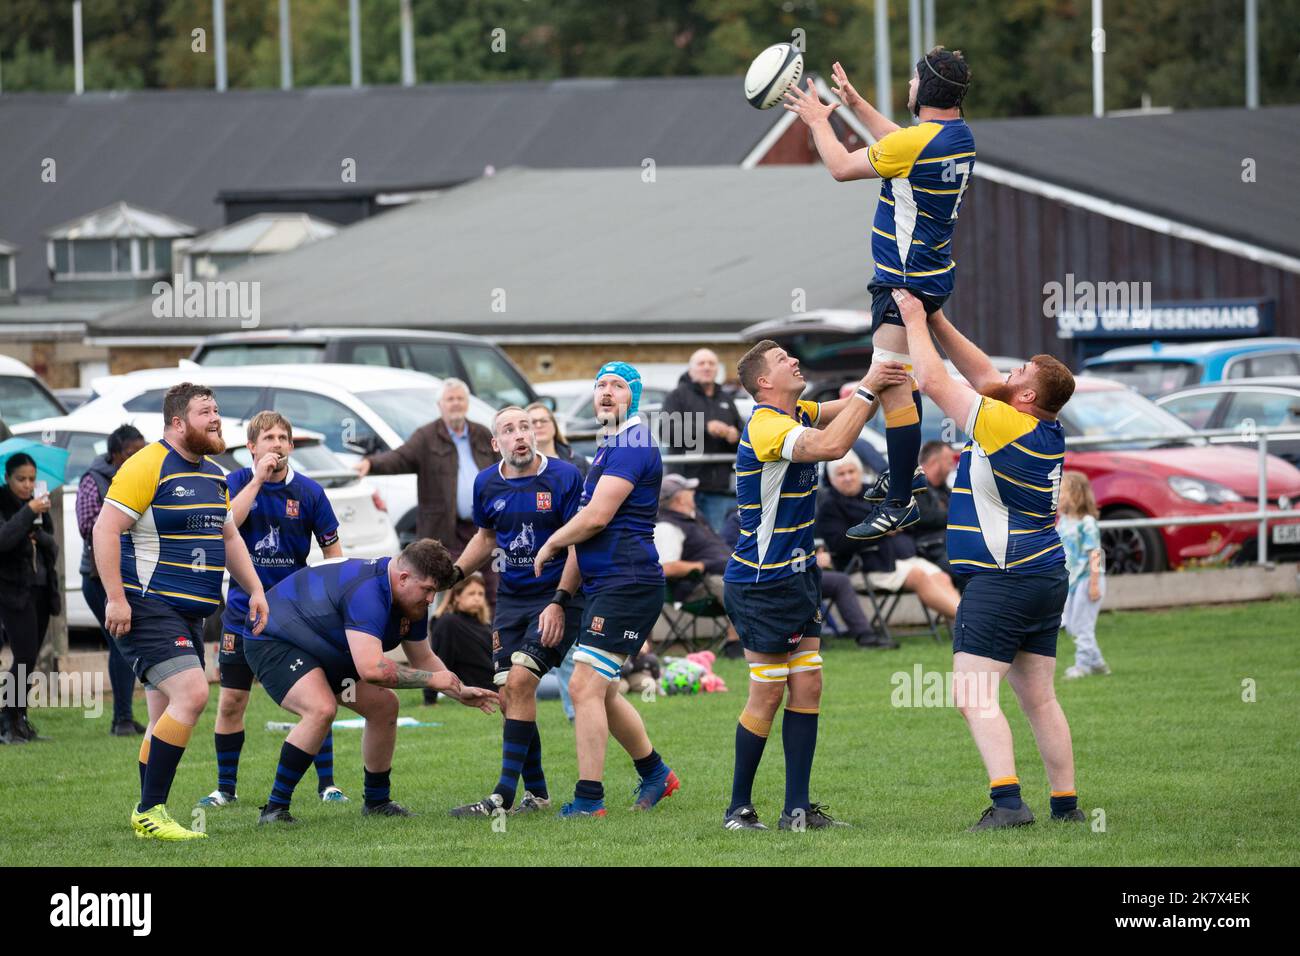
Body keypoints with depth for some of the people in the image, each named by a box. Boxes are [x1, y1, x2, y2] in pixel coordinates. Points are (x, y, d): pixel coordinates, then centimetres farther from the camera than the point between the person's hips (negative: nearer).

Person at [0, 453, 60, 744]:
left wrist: (39, 536, -6)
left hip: (40, 589, 7)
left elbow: (53, 549, 14)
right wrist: (28, 512, -25)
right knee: (25, 657, -15)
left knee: (29, 661, 6)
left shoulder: (38, 505, 14)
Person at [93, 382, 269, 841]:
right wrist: (115, 598, -21)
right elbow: (106, 528, -16)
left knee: (167, 718, 11)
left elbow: (228, 537, 27)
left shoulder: (213, 475, 16)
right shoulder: (148, 466, -12)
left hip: (188, 614, 9)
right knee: (191, 693, -21)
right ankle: (151, 811, -18)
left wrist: (254, 588, 15)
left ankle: (148, 816, 19)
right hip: (146, 608, -9)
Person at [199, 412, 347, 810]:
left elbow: (332, 549, 4)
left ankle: (327, 784, 5)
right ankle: (225, 788, 15)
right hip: (244, 609, 0)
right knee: (230, 701, 2)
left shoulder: (309, 492, -2)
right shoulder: (237, 482, -2)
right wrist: (258, 480, -23)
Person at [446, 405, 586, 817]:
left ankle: (504, 795, -19)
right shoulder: (487, 483, 5)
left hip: (557, 600, -6)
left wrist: (559, 602, -17)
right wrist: (455, 571, 7)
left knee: (519, 680, -19)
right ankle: (536, 791, 14)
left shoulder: (564, 477, -10)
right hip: (510, 600, 6)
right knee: (508, 695, 0)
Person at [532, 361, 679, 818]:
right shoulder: (608, 446, 21)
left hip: (626, 583, -11)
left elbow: (596, 517, -17)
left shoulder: (633, 443, -12)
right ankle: (655, 772, 31)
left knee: (585, 687, -14)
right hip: (605, 585, 11)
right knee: (601, 694, 17)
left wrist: (551, 545, -2)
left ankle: (589, 798, -13)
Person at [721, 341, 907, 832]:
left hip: (798, 578, 9)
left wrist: (883, 381, -2)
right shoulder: (766, 426, -20)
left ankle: (797, 808, 5)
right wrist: (866, 390, -26)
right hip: (762, 584, -9)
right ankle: (739, 808, 7)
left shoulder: (797, 415, 9)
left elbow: (850, 410, 19)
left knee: (807, 689, 4)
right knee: (767, 697, -3)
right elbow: (831, 445, -35)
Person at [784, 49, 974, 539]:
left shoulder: (916, 143, -23)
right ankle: (906, 472, 38)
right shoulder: (958, 135, 5)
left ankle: (900, 503, -9)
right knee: (903, 377, 25)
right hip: (934, 274, 10)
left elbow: (842, 166, -12)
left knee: (892, 387, -9)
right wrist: (857, 104, 30)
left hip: (907, 282, -10)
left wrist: (818, 120, 4)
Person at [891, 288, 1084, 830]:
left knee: (972, 694, -11)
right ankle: (1066, 804, 10)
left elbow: (934, 381, -11)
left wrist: (915, 320, 1)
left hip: (1002, 579, -9)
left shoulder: (1005, 425, -16)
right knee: (1039, 699, 11)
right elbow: (982, 375, 19)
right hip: (1046, 577, 9)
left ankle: (1007, 800, -22)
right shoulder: (1047, 432, 9)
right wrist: (936, 321, 19)